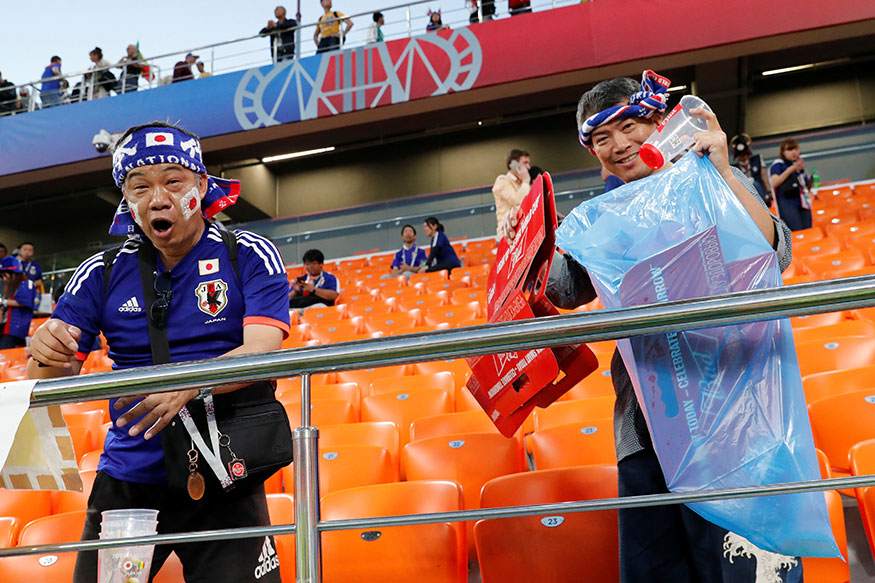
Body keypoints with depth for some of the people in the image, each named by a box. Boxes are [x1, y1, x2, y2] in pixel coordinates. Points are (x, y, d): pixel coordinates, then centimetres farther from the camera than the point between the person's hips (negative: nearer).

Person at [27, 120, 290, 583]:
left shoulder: (249, 257, -3)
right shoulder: (103, 273, 4)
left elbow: (263, 353, -15)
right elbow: (49, 386, 3)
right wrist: (46, 357, -21)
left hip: (222, 478, -2)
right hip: (127, 480, 3)